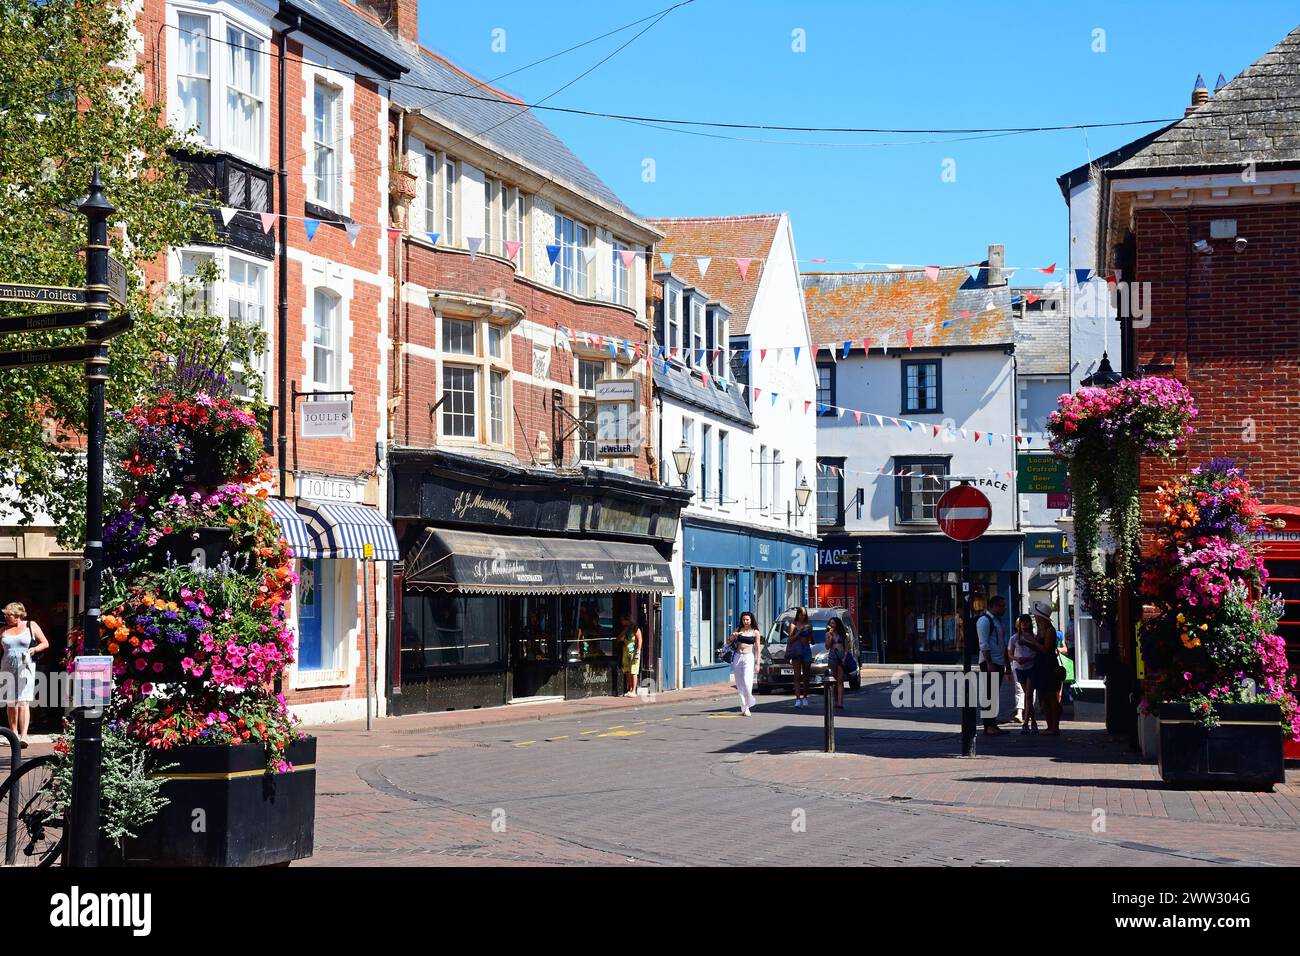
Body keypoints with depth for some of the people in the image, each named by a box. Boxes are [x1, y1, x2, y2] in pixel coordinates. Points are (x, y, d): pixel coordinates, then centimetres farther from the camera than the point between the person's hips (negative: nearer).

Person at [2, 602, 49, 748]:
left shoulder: (31, 626, 5)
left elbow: (45, 643, 9)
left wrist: (34, 649, -10)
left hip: (25, 667, -4)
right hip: (7, 669, 4)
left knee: (23, 702, -14)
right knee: (10, 703, 9)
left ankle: (23, 736, -21)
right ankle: (14, 734, 21)